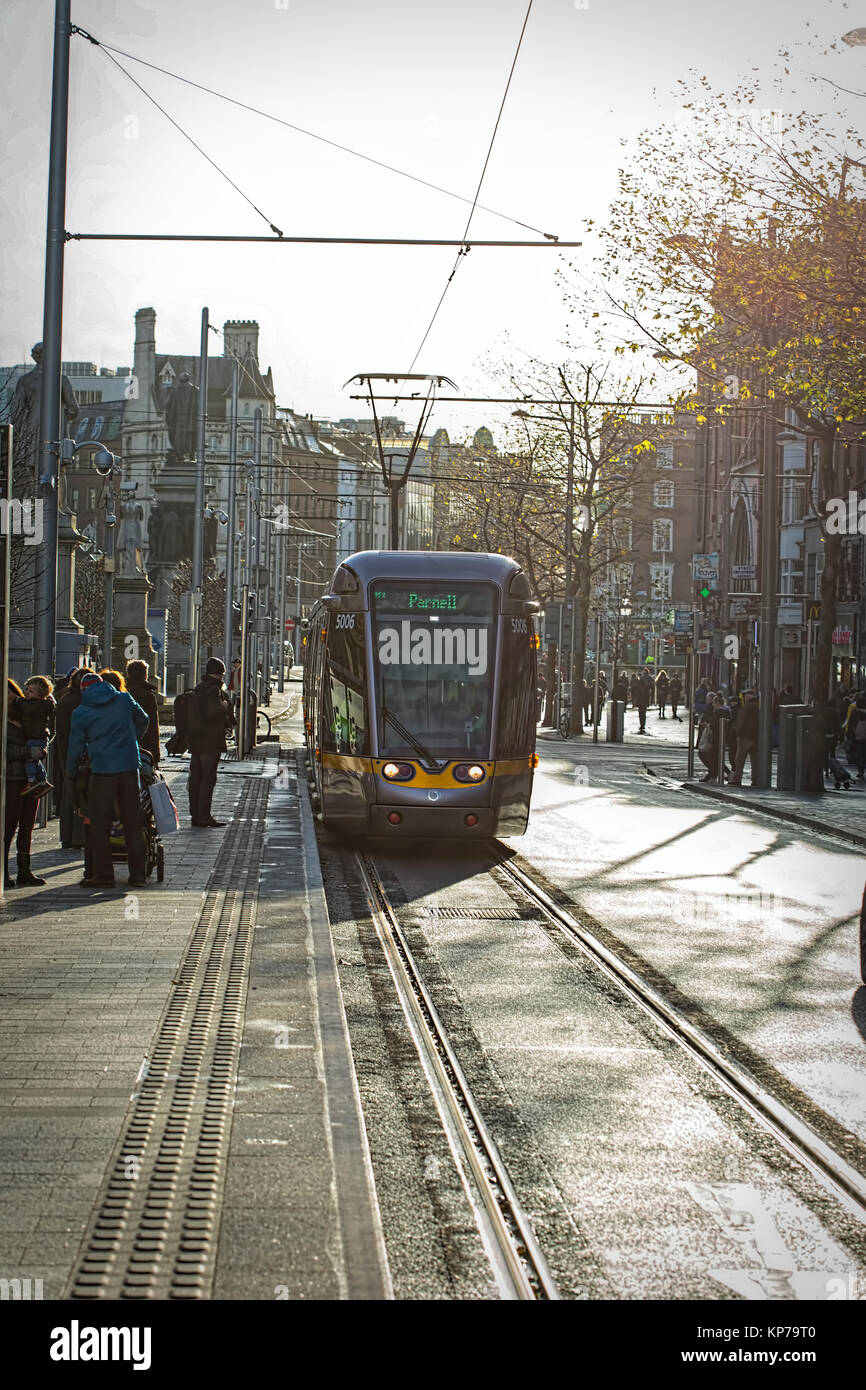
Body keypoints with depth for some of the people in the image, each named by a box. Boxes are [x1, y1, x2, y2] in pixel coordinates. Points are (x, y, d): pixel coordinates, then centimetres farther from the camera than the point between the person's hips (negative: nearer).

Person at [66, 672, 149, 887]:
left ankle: (102, 874, 4)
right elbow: (142, 721, 23)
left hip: (102, 772, -3)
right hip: (130, 767, 3)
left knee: (99, 824, 5)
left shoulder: (80, 713, 0)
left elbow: (75, 748, 4)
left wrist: (71, 774, 19)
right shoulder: (124, 700, 7)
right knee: (133, 823, 10)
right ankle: (138, 874, 12)